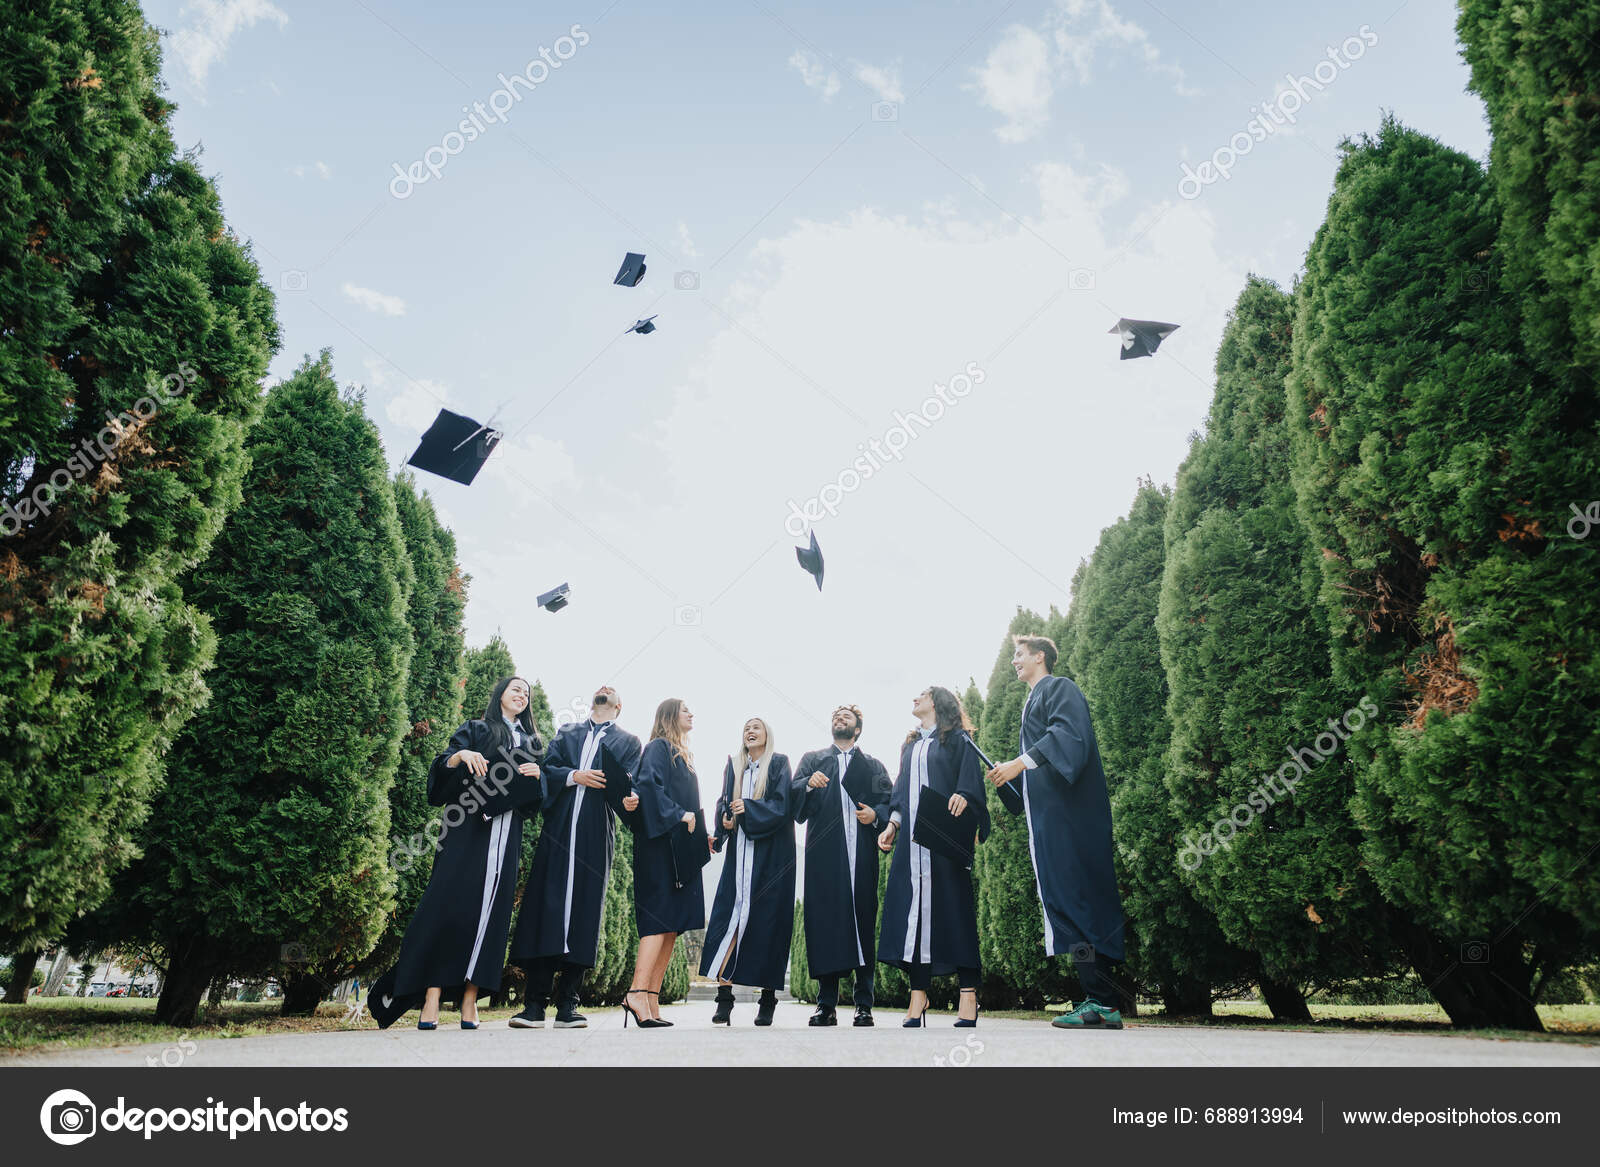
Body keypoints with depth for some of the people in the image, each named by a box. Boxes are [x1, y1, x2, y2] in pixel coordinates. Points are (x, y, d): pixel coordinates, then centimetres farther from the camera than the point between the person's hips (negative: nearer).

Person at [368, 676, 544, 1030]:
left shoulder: (532, 742, 23)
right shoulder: (476, 730, 14)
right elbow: (442, 768, 1)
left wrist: (538, 775, -2)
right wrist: (460, 754, -20)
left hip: (507, 834, 3)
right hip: (469, 828, -3)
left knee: (490, 910, -4)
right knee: (451, 904, -12)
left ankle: (469, 999, -3)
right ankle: (432, 997, -12)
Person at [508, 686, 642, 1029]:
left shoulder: (629, 742, 16)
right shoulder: (567, 733, 21)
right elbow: (547, 769, 9)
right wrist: (574, 776, -9)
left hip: (596, 835, -1)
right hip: (558, 830, 1)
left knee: (584, 913, -2)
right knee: (545, 910, -5)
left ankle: (567, 1005, 4)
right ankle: (535, 1004, 0)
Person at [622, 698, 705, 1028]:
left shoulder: (682, 755, 25)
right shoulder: (658, 747, -2)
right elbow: (648, 783, -19)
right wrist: (678, 815, -20)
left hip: (680, 847, 9)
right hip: (661, 843, -9)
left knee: (671, 925, 2)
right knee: (659, 917, -17)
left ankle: (651, 1004, 2)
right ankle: (637, 993, -21)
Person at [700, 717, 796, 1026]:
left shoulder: (779, 764, 4)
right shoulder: (733, 767, 16)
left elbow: (782, 805, -6)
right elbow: (724, 803, 12)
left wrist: (749, 808, -18)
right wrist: (726, 819, -10)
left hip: (771, 853, -3)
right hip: (740, 853, 3)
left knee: (769, 920, -3)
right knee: (728, 916, -7)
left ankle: (768, 999, 6)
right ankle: (724, 998, -6)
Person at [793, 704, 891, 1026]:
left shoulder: (873, 765, 20)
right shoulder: (813, 759, 21)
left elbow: (890, 802, 11)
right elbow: (794, 799, 8)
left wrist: (876, 814, -9)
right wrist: (808, 784, -11)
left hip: (862, 853, 0)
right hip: (824, 852, 0)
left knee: (863, 919, -4)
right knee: (824, 920, -5)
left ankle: (864, 1003, 4)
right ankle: (826, 1005, 2)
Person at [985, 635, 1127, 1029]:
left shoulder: (1060, 688, 2)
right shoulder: (1033, 703, 28)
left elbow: (1070, 734, -16)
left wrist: (1022, 761, -19)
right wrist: (1006, 776, 12)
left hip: (1068, 811, -9)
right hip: (1047, 815, 9)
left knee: (1074, 898, -13)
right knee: (1064, 900, 4)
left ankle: (1102, 1003, -13)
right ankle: (1101, 1001, 6)